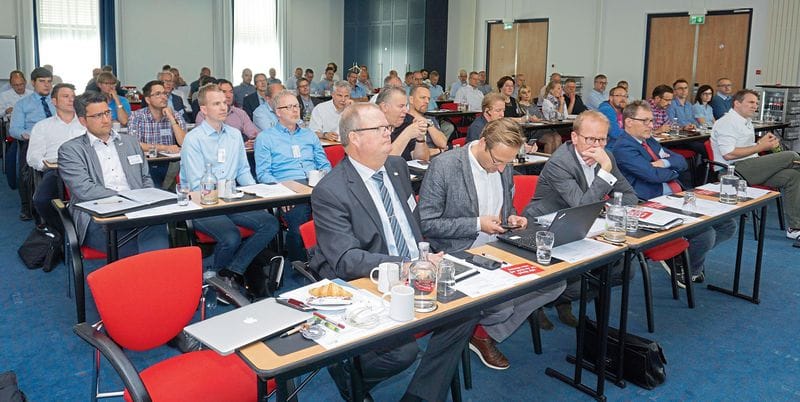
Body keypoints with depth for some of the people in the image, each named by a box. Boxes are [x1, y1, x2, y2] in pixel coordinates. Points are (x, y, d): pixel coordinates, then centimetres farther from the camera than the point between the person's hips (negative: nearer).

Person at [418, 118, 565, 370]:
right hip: (460, 254, -7)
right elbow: (426, 224, -14)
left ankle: (485, 332, 4)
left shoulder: (505, 167, 5)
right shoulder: (443, 166, -15)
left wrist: (511, 218, -2)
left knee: (555, 281, -9)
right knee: (502, 302, -28)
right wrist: (477, 224, -18)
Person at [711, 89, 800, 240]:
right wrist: (760, 147, -15)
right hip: (735, 171, -10)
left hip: (750, 169, 10)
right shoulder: (727, 122, -10)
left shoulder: (746, 122, 22)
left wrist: (761, 142, 7)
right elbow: (728, 154, -21)